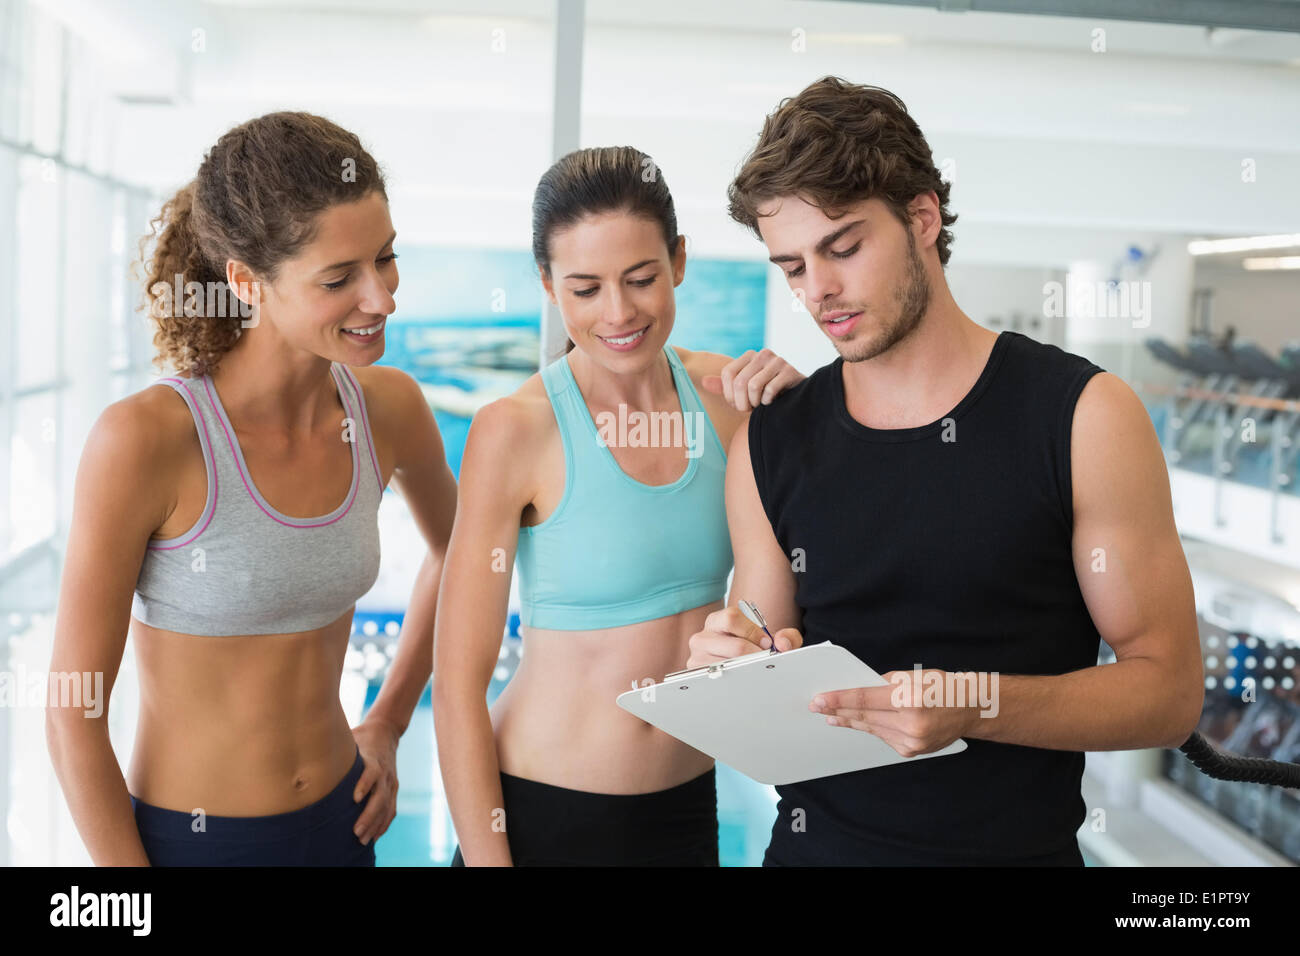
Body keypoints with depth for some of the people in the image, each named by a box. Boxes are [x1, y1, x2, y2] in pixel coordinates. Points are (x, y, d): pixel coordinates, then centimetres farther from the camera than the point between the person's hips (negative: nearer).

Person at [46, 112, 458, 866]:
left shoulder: (389, 409, -7)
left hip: (339, 823, 5)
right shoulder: (143, 439, -21)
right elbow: (73, 719, -15)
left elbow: (454, 554, 14)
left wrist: (389, 724, 10)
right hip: (185, 836, -4)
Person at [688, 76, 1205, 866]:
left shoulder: (1084, 415, -11)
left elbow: (1170, 689, -11)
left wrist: (978, 705, -25)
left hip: (1019, 844, -2)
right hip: (815, 843, 3)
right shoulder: (769, 445, -2)